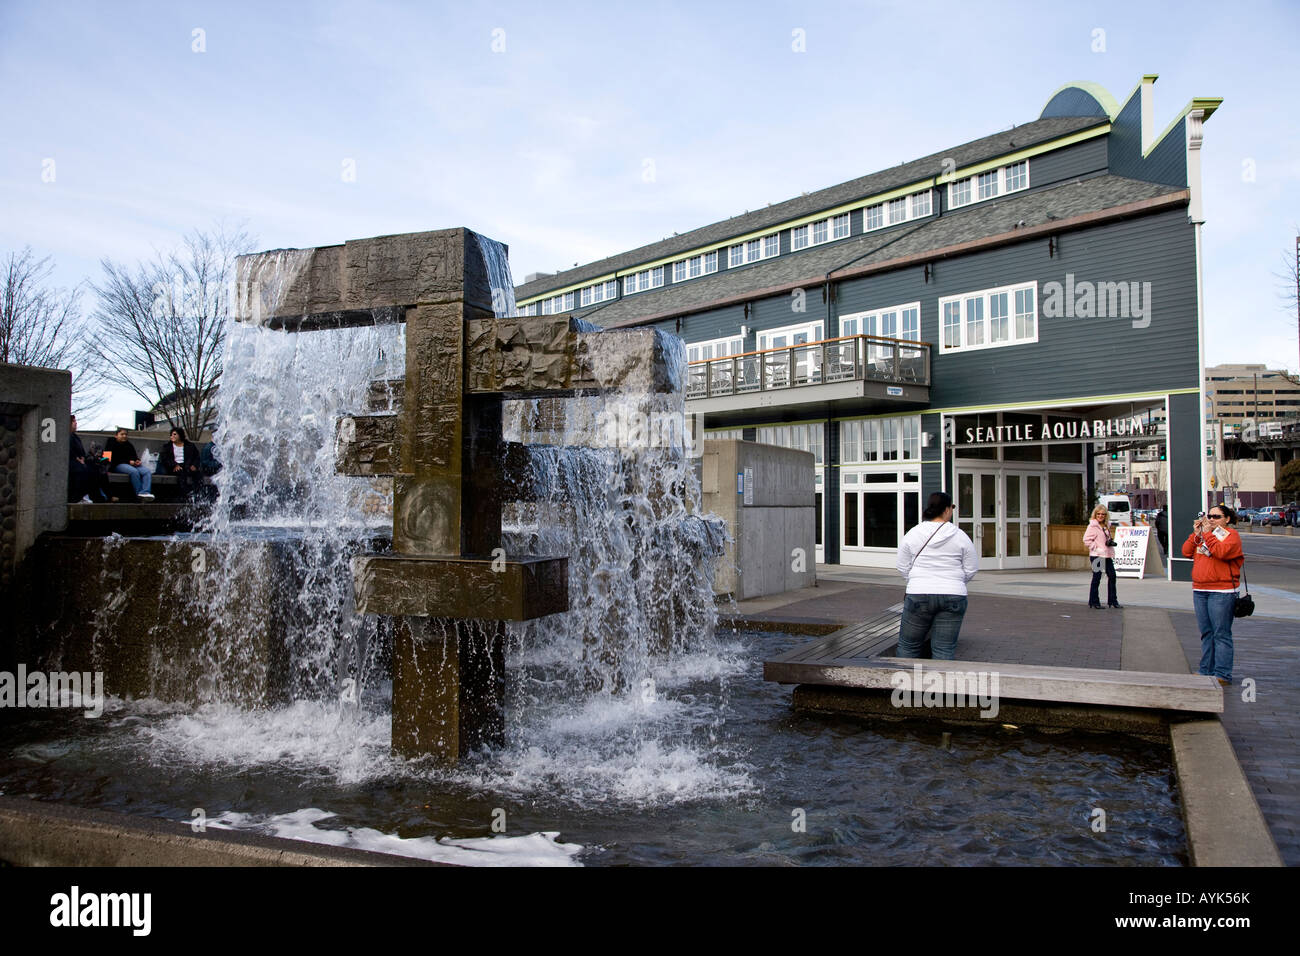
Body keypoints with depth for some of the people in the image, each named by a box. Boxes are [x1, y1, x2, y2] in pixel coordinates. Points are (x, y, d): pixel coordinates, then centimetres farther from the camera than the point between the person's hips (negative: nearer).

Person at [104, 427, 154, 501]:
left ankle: (145, 492, -41)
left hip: (133, 464, 5)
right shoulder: (112, 443, 11)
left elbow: (135, 456, 26)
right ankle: (139, 493, -36)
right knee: (134, 471, -37)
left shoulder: (129, 445, 29)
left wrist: (137, 461, -1)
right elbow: (113, 458, -1)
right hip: (118, 465, -5)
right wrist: (129, 461, -12)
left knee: (147, 471, -25)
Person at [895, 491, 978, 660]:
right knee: (945, 649, 4)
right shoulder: (960, 536, 0)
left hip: (919, 595, 0)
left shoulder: (912, 534, 0)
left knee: (908, 645, 11)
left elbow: (903, 568, 5)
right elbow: (971, 570, 6)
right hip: (953, 597, 0)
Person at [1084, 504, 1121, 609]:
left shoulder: (1106, 525, 13)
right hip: (1097, 556, -7)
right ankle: (1094, 601, 7)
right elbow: (1086, 539, -14)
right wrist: (1096, 548, -17)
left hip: (1107, 555, 7)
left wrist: (1111, 542, 7)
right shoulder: (1093, 526, -8)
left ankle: (1112, 600, 16)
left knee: (1112, 575, 6)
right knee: (1097, 577, -2)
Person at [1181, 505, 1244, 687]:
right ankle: (1206, 670, 18)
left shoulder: (1231, 535, -3)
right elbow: (1186, 552, 6)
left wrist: (1208, 534, -16)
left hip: (1222, 591, -7)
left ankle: (1222, 674, -3)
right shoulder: (1203, 532, 16)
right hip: (1199, 590, 7)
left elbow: (1221, 552, -22)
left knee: (1221, 633, -5)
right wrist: (1196, 534, -3)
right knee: (1206, 633, 12)